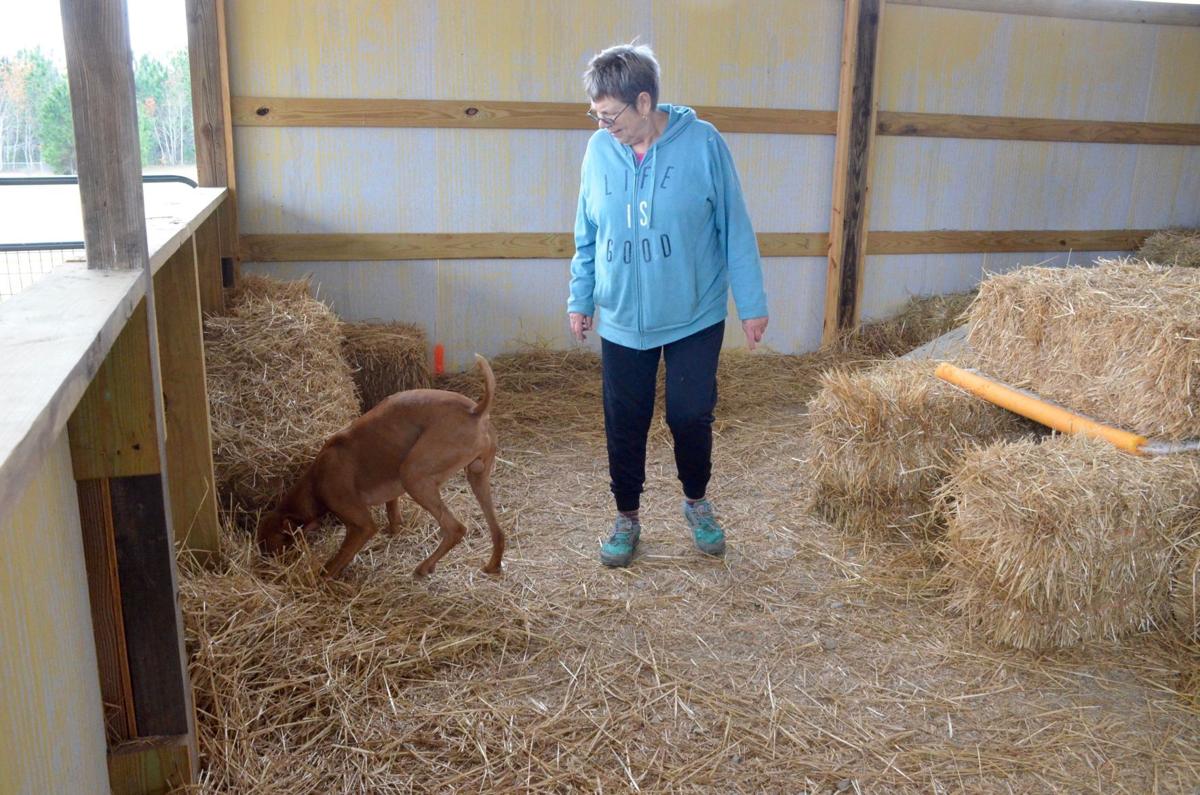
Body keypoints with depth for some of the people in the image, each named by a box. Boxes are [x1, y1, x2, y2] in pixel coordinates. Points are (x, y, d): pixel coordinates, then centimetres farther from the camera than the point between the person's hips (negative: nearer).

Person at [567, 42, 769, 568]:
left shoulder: (703, 143, -11)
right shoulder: (600, 149, -4)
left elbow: (735, 228, -6)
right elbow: (587, 234, 7)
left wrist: (751, 303, -4)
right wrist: (580, 298, 9)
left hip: (695, 316, -2)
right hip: (622, 320, 2)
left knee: (691, 416, 2)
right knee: (624, 425, 8)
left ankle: (696, 502, 31)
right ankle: (627, 518, 29)